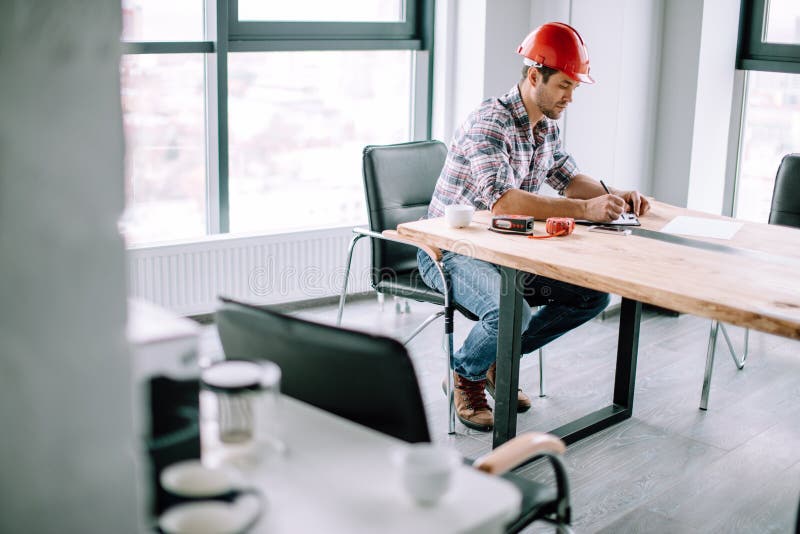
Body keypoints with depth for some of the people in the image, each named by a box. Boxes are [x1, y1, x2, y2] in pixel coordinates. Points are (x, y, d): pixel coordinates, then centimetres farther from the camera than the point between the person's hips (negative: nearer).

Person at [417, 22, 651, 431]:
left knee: (593, 295, 1)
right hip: (451, 250, -9)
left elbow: (569, 178, 16)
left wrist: (613, 197, -5)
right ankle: (467, 376, 0)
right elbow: (503, 200, -36)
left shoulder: (547, 125, 6)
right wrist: (584, 210, -38)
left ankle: (499, 358, 14)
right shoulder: (490, 123, -23)